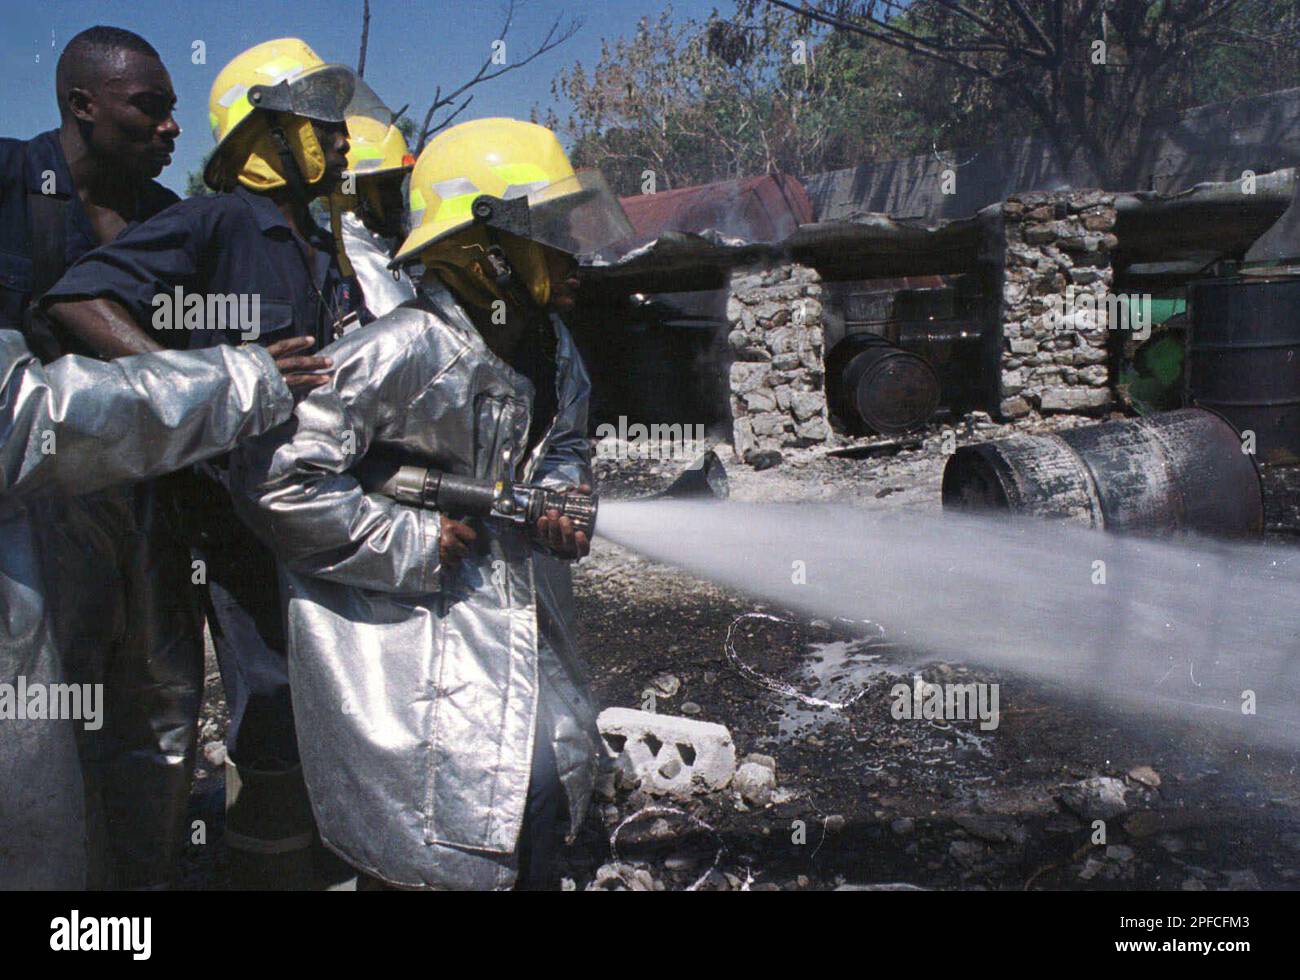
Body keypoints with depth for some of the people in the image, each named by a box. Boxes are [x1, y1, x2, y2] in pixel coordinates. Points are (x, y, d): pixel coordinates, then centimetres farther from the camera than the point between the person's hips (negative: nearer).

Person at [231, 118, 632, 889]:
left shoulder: (549, 346, 5)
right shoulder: (402, 351, -22)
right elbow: (277, 479, -23)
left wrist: (561, 501, 0)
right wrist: (413, 543, -18)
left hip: (518, 616, 8)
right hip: (402, 629, -8)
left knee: (541, 796, 16)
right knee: (432, 855, -5)